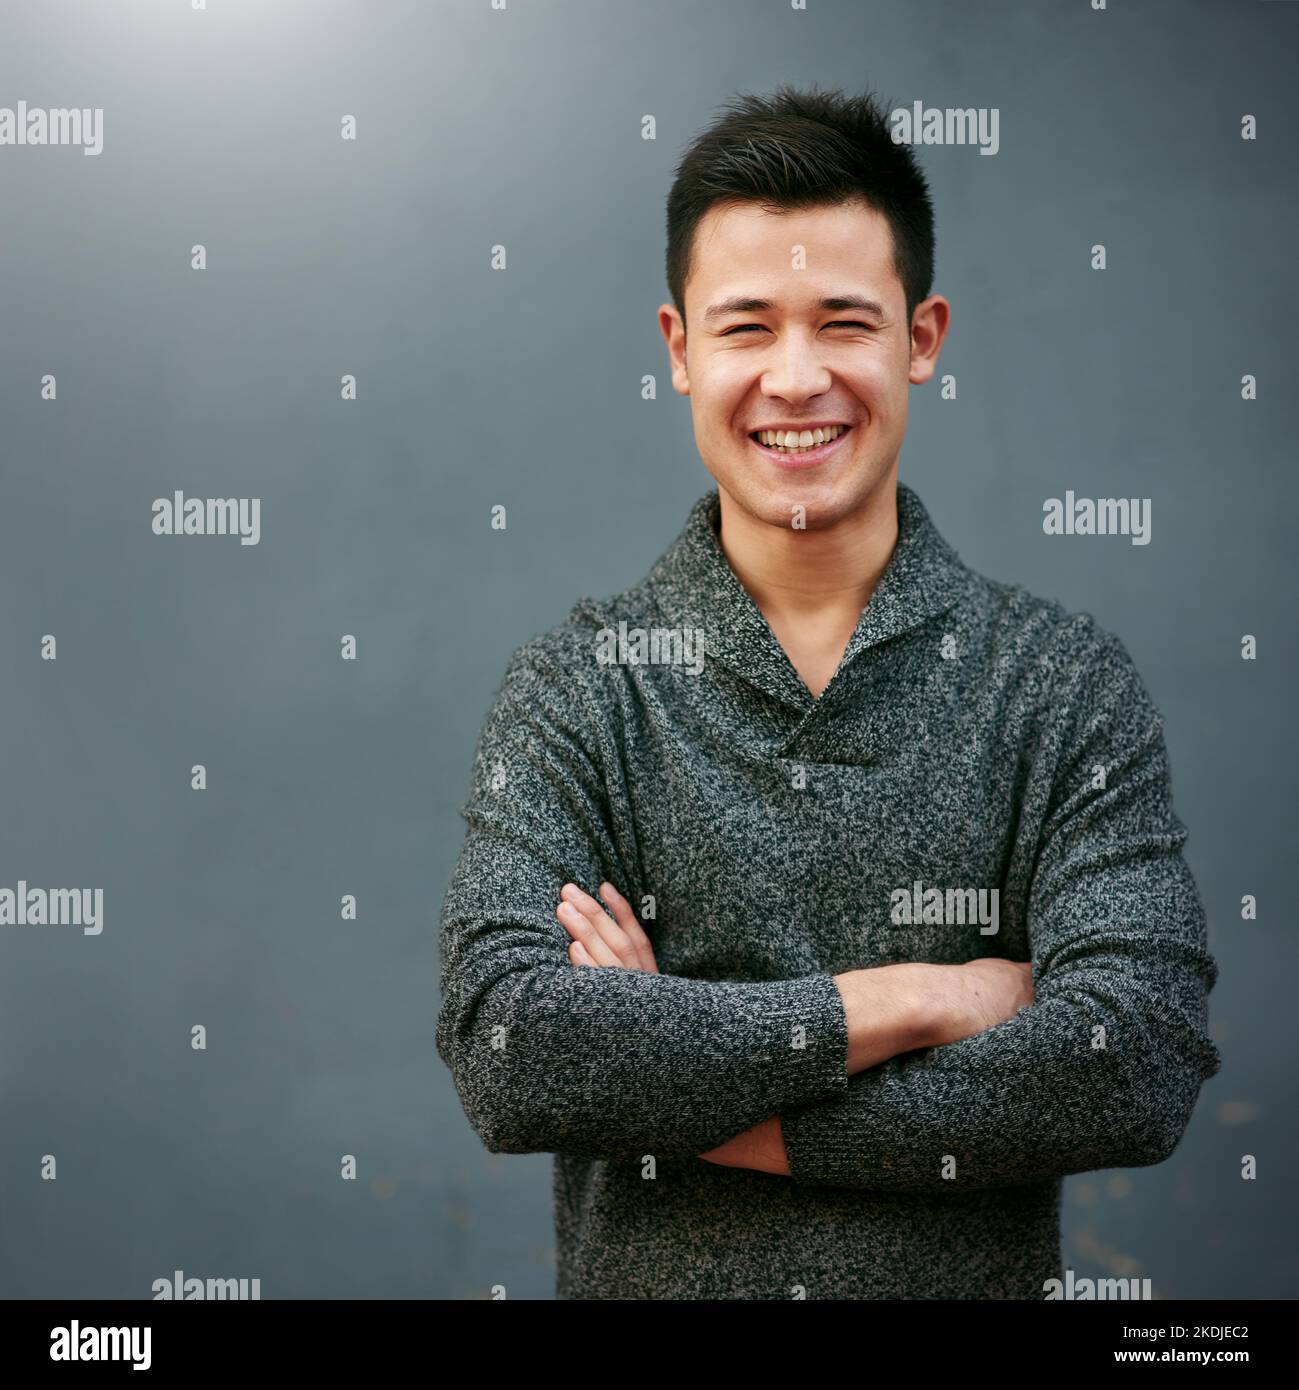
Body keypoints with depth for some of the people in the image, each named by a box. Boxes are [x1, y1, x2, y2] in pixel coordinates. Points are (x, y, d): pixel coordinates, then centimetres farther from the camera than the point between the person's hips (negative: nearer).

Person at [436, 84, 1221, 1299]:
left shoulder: (1068, 687, -8)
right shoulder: (574, 690, -8)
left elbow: (1138, 1069, -19)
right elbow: (507, 1054, -20)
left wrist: (694, 1101, -21)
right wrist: (910, 1001, -22)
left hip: (982, 1279, 0)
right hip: (636, 1282, 0)